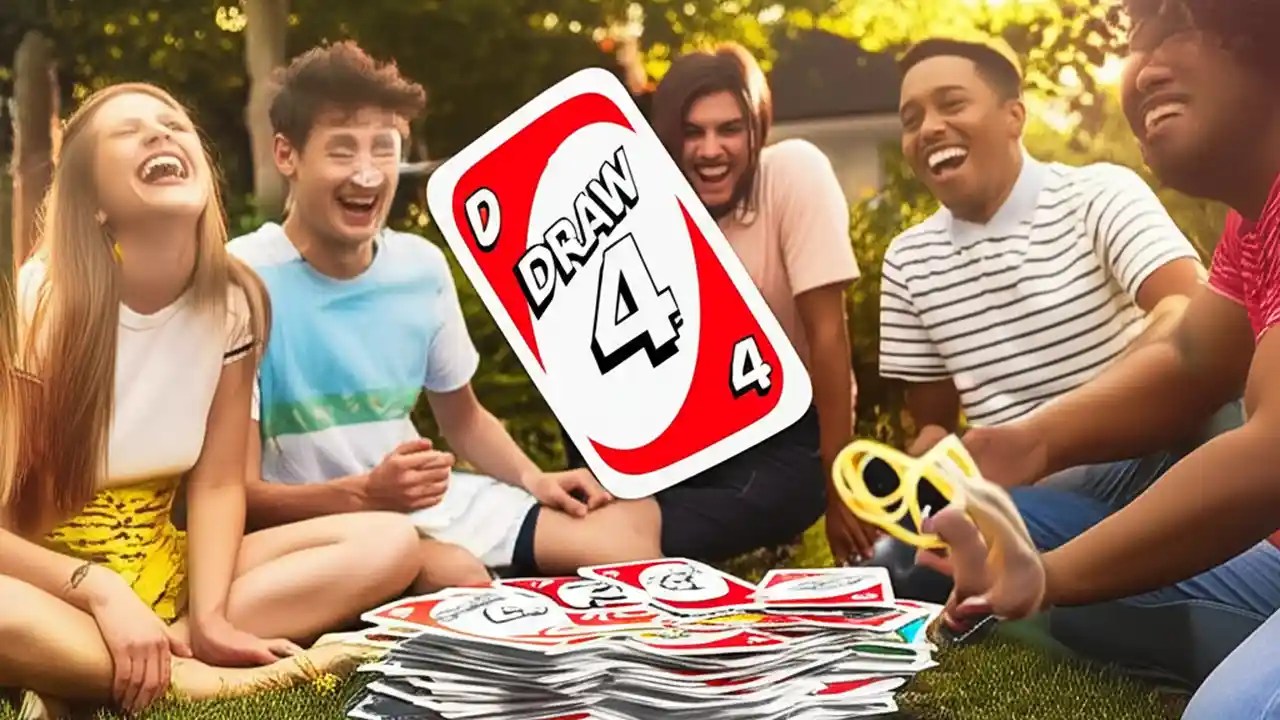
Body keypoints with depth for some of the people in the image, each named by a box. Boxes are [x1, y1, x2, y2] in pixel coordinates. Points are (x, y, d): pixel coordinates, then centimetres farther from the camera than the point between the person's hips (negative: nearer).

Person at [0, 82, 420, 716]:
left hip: (162, 571, 5)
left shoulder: (232, 303, -3)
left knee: (388, 544, -13)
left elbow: (217, 482, -2)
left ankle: (131, 654, -22)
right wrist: (101, 589, -28)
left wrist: (209, 619, -18)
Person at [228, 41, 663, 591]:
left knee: (632, 520, -6)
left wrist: (533, 479, -4)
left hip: (424, 503, 6)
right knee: (458, 574, -36)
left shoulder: (423, 267, 1)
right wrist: (364, 494, -32)